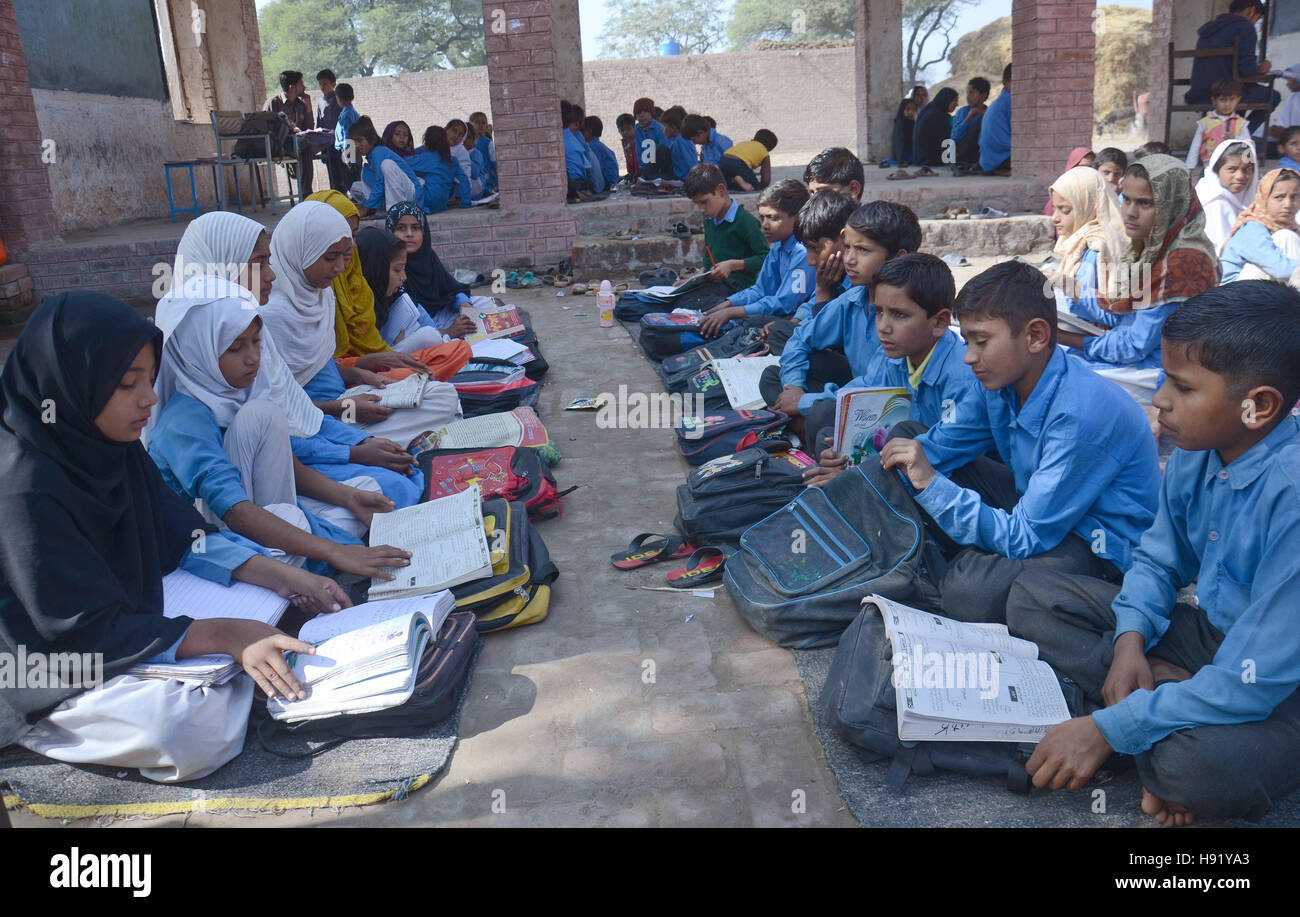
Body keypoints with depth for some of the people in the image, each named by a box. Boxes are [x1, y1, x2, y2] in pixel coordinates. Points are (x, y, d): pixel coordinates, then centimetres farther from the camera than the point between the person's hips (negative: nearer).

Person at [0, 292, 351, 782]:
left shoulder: (112, 445, -3)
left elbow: (182, 535, 3)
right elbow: (89, 632, -27)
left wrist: (281, 576, -8)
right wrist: (223, 636, -32)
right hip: (43, 680, -8)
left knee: (266, 601, 6)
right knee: (199, 728, -29)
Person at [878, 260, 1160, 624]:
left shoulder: (1082, 414, -31)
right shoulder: (998, 379, -7)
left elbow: (1025, 538, -30)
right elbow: (938, 443, 8)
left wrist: (930, 483, -32)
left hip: (1100, 549, -9)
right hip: (1034, 506, 9)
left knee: (969, 592, -39)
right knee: (907, 433, 6)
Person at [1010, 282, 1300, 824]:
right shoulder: (1194, 453, -8)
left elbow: (1255, 680, -31)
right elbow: (1158, 559, 10)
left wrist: (1108, 728, -28)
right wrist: (1130, 637, -10)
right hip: (1208, 633, 8)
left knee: (1200, 767, -39)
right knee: (1032, 597, -1)